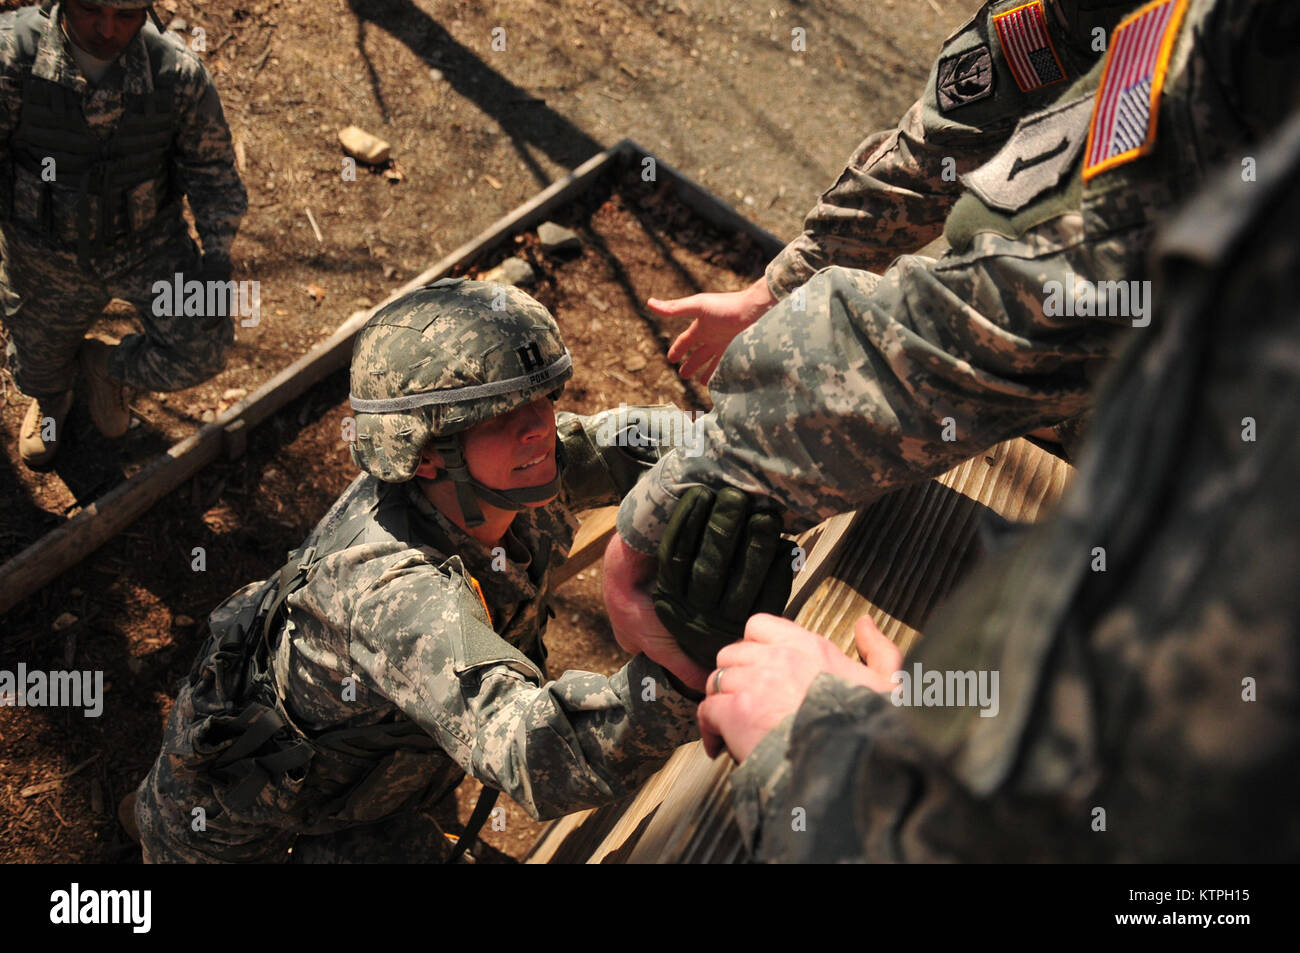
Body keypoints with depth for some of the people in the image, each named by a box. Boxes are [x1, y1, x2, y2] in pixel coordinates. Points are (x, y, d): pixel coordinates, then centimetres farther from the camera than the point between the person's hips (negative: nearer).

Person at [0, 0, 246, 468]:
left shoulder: (177, 73, -22)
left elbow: (212, 166, -8)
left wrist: (217, 254, -14)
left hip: (148, 241, 0)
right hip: (47, 253, 0)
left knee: (202, 351, -13)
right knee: (40, 356, 23)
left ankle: (104, 363, 22)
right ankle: (50, 399, 65)